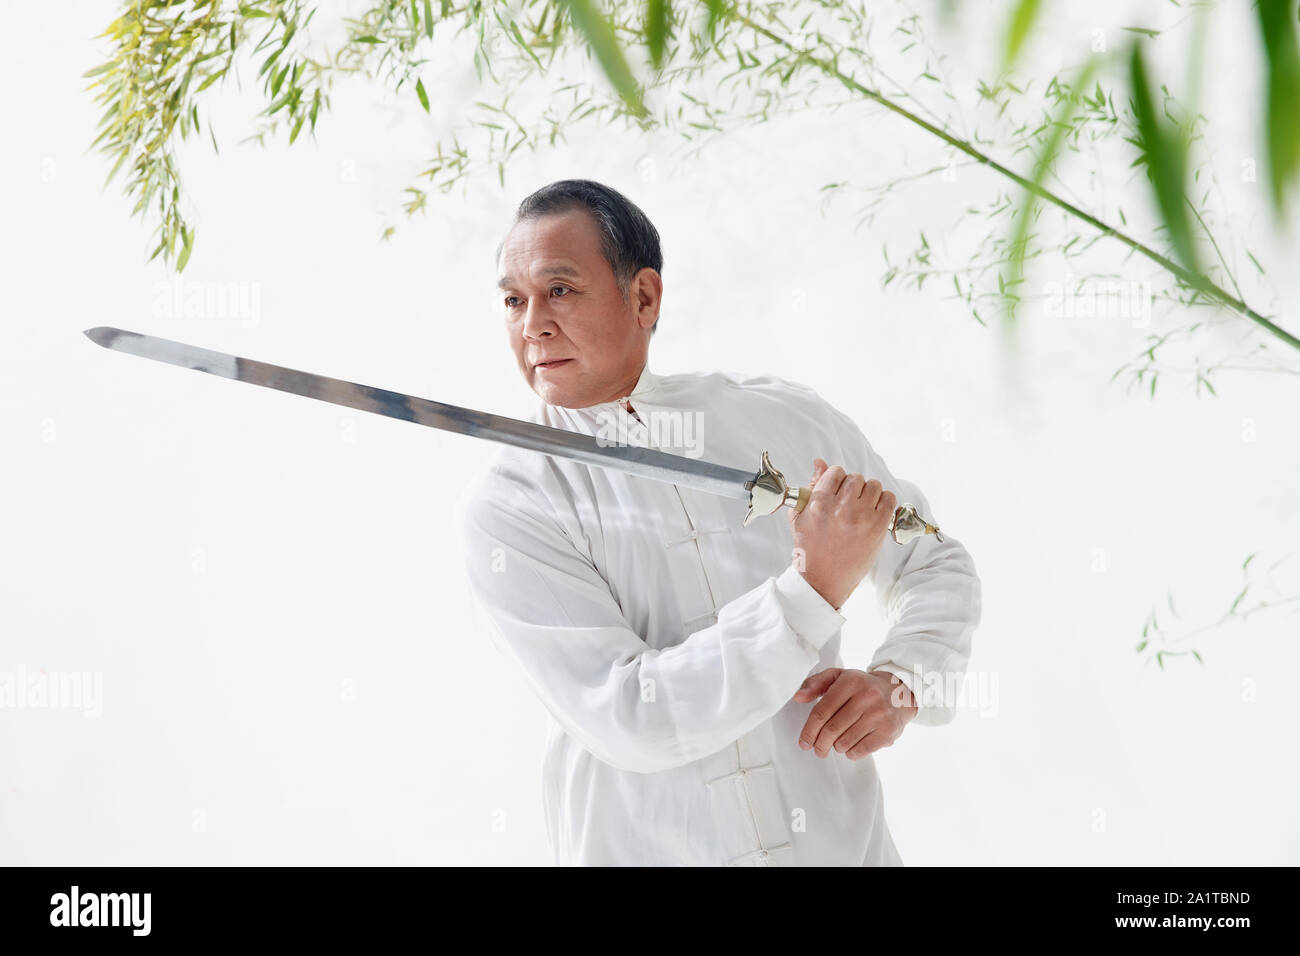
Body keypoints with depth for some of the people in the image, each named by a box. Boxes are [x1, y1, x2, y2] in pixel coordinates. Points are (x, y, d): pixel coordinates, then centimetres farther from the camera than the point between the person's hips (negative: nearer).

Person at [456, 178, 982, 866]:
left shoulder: (787, 420, 0)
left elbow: (935, 567, 11)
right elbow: (627, 720, -20)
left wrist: (900, 682, -7)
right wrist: (816, 587, -21)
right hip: (640, 852, -2)